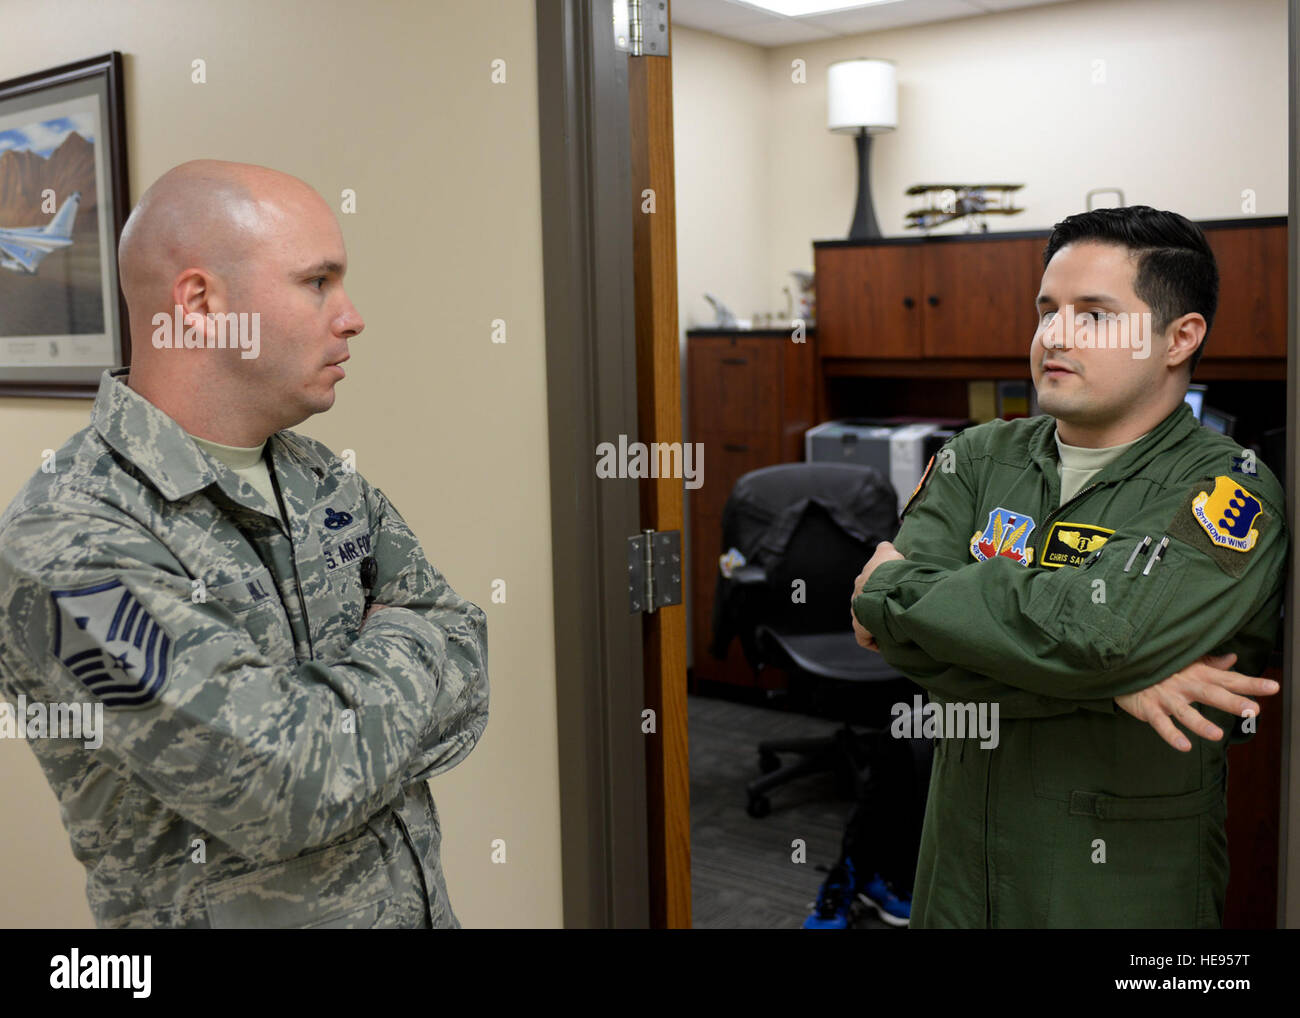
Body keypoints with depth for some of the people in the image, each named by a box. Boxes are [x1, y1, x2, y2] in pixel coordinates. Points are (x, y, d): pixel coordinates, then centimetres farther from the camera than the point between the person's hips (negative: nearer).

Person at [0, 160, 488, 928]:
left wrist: (337, 733, -19)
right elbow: (298, 786, -29)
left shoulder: (328, 482, -1)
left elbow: (464, 658, -3)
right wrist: (403, 645, -12)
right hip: (246, 910, -6)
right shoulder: (65, 546, -24)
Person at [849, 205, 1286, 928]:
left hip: (1127, 888, -4)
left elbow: (1094, 628, -29)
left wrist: (890, 590, -17)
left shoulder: (1229, 491, -12)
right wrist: (1105, 680, -21)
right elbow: (896, 635, -13)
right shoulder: (978, 460, 1)